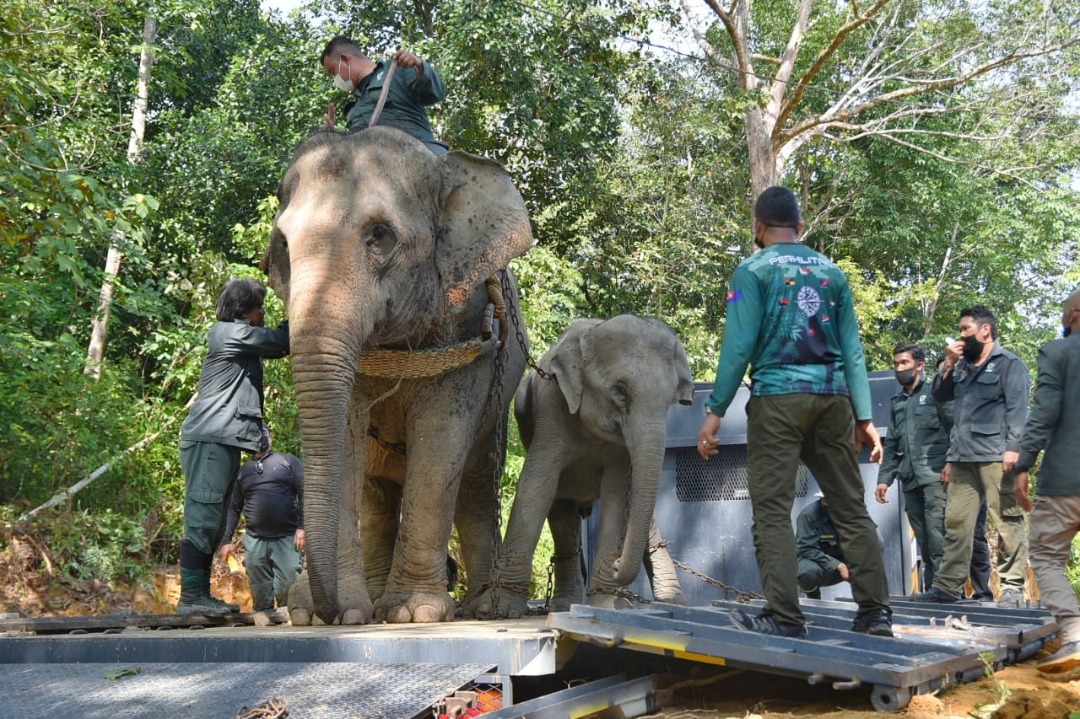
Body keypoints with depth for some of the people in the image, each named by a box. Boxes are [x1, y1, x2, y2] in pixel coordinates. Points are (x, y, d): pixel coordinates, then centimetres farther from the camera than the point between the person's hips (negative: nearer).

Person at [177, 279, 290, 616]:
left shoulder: (243, 341, 23)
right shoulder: (229, 332, -7)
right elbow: (280, 341, -6)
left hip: (225, 441, 10)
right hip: (210, 438, -10)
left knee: (213, 522, 10)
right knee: (202, 516, -12)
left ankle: (202, 594, 13)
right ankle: (190, 596, -12)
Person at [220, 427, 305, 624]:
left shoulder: (289, 462, 10)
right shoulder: (243, 471, 18)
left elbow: (304, 494, 2)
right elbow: (233, 508, 17)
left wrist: (302, 527, -9)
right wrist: (226, 540, 8)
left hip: (287, 538, -3)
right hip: (255, 541, 3)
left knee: (289, 585, -13)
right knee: (260, 591, 3)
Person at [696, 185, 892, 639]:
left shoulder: (753, 270, 2)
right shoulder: (832, 272, 16)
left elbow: (739, 344, -7)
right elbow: (852, 349, 13)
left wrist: (715, 410, -5)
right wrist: (864, 417, 14)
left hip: (778, 396, -5)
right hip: (833, 397, 5)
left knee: (772, 511, -3)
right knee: (851, 507, 8)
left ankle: (784, 617, -9)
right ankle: (875, 612, 9)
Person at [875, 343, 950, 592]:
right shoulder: (897, 402, 23)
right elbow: (891, 444, 23)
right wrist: (884, 478, 13)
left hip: (935, 475, -6)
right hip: (910, 480, 6)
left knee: (938, 536, -14)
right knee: (923, 540, 4)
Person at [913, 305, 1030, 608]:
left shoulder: (1009, 363, 3)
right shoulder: (962, 366, 23)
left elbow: (1017, 408, -7)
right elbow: (939, 396, 20)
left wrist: (1013, 448, -18)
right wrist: (948, 365, 8)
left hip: (995, 456, -6)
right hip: (963, 457, 7)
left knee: (1007, 520, -5)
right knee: (956, 522, 2)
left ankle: (1012, 586, -3)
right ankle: (947, 585, 2)